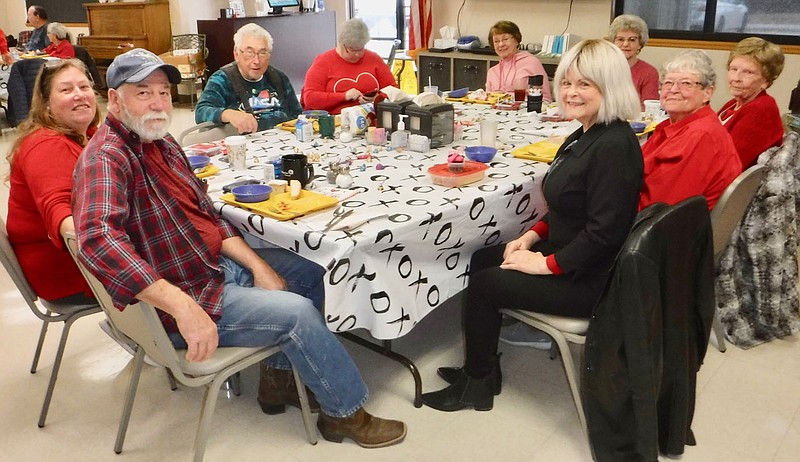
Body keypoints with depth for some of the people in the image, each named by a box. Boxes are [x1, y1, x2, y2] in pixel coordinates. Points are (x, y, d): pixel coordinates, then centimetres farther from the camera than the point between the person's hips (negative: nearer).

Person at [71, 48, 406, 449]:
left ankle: (277, 381, 23)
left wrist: (257, 265, -1)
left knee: (308, 273, 14)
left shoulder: (161, 142, 8)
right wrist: (182, 306, -44)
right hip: (184, 293, -10)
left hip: (214, 266, 10)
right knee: (297, 312, -17)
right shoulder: (106, 158, -21)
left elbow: (207, 216, 11)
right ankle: (346, 414, 5)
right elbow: (98, 240, -40)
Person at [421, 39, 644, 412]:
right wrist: (534, 234, 2)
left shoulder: (614, 146, -25)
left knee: (484, 285, -6)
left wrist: (547, 264, -21)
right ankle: (480, 369, 24)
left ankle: (477, 385, 16)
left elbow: (604, 231, -29)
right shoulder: (586, 134, 7)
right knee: (482, 260, 13)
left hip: (589, 280, -10)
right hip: (565, 251, 10)